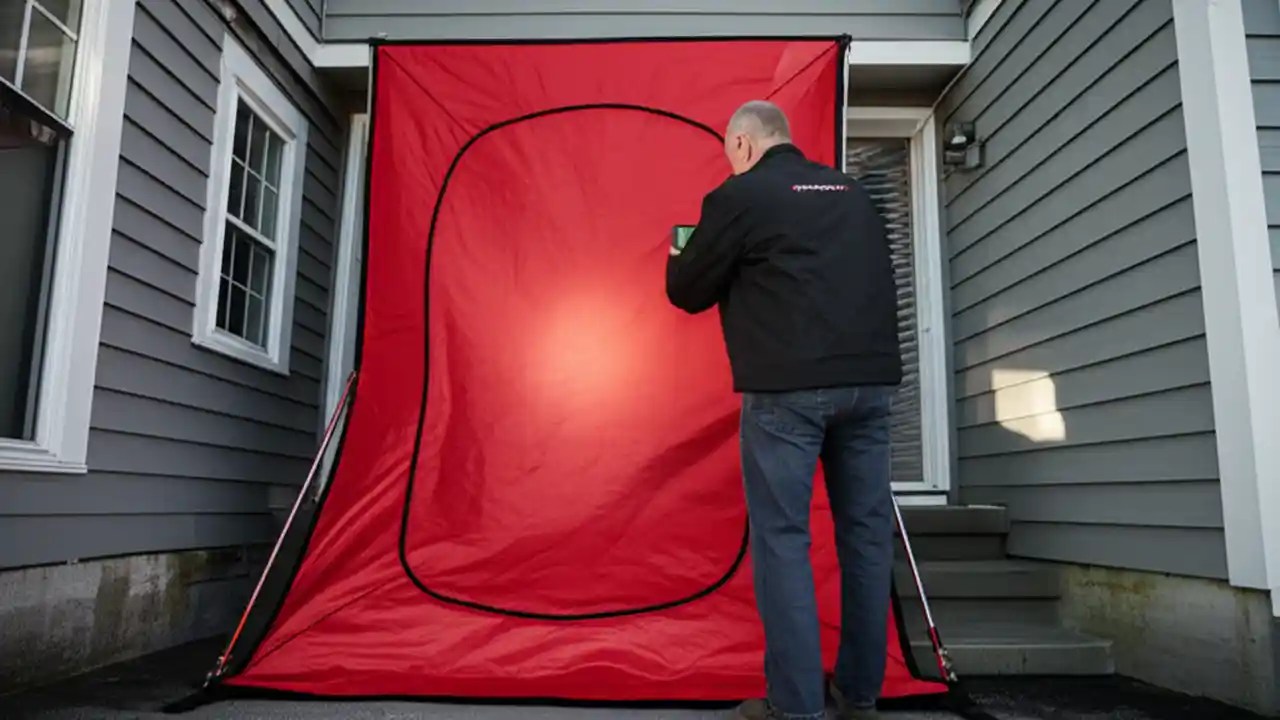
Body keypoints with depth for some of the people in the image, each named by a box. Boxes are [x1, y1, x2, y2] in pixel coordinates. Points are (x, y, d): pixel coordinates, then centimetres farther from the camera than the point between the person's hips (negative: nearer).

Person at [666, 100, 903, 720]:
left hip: (788, 387, -6)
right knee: (866, 531, 10)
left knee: (781, 536, 0)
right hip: (870, 379, 7)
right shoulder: (852, 192, 19)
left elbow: (688, 292, 7)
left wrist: (678, 259, 27)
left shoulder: (741, 195, 0)